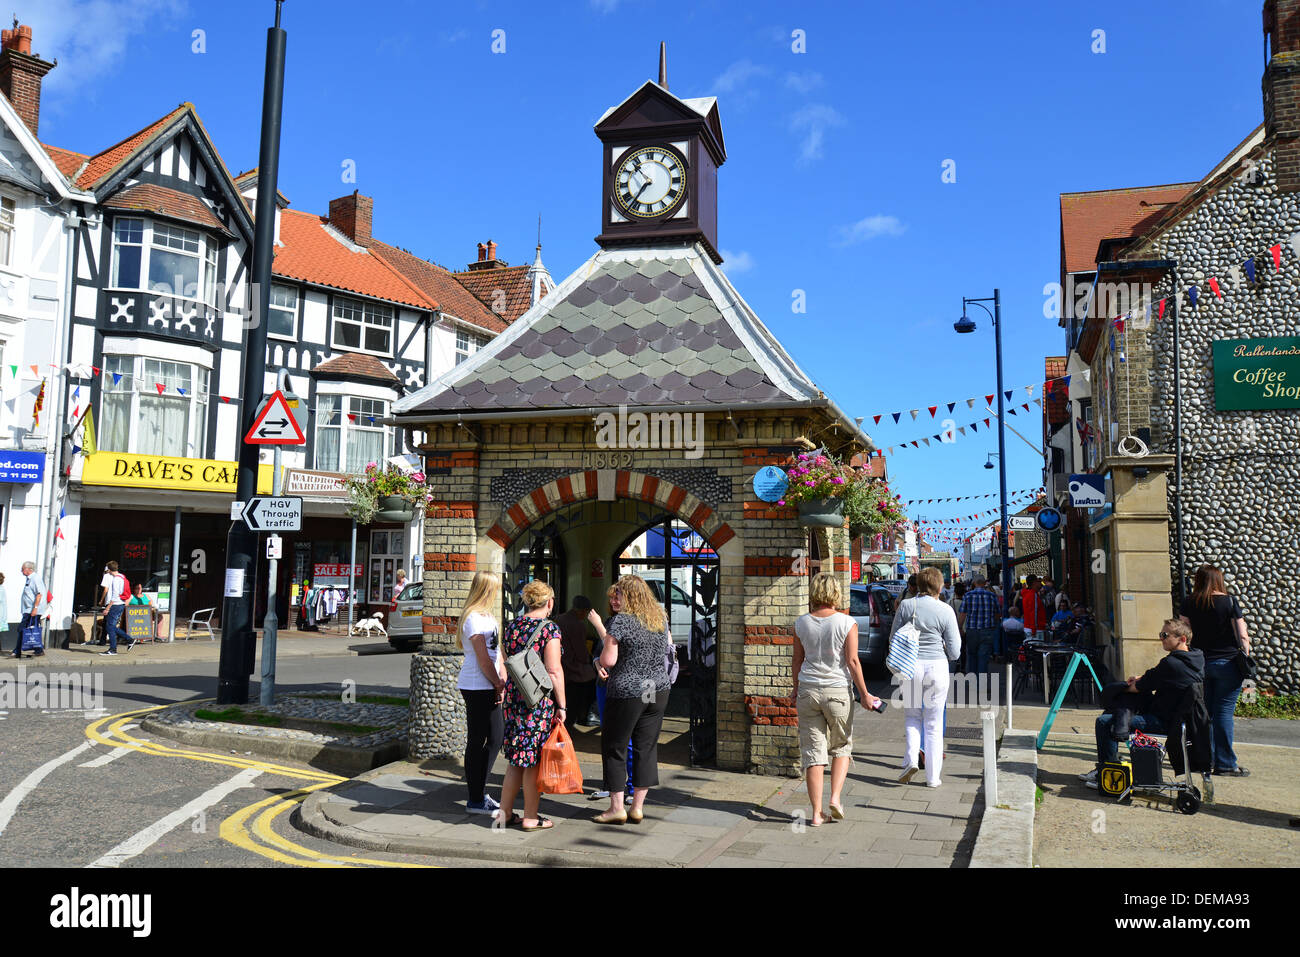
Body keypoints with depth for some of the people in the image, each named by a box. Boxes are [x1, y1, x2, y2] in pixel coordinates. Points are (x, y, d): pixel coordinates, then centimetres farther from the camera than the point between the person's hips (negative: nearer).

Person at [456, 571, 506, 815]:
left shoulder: (488, 616, 16)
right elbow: (483, 659, -17)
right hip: (476, 687, -10)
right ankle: (475, 800, 8)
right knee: (476, 741, -1)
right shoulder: (473, 618, -15)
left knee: (496, 736, 14)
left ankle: (479, 792, 26)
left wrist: (502, 682, 5)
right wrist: (499, 685, -8)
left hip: (489, 688, 10)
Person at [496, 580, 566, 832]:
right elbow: (554, 671, -13)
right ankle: (530, 818, 11)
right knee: (535, 759, 3)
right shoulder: (550, 629, -11)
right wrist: (561, 705, -8)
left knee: (516, 759, 16)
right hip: (540, 699, -6)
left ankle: (505, 812, 21)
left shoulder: (511, 627, 8)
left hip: (513, 697, 6)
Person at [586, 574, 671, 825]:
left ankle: (616, 808, 9)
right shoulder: (661, 618, 6)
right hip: (658, 691, 6)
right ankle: (638, 807, 14)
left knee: (614, 748, 7)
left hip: (627, 694, -6)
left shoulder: (621, 620, -13)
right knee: (647, 748, 10)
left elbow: (608, 661, -15)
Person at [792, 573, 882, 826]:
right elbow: (852, 661, -8)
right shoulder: (846, 623, -8)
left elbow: (797, 661, 6)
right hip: (838, 691, -2)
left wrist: (796, 691, 19)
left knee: (813, 752, 5)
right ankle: (836, 798, 4)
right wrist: (865, 694, 0)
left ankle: (816, 813, 6)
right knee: (841, 746, 18)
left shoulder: (801, 623, 0)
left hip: (808, 691, 2)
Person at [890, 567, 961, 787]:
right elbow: (954, 652, -4)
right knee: (934, 723, 9)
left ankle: (911, 758, -2)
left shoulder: (906, 606, -3)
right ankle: (933, 776, 13)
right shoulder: (946, 611, -6)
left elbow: (893, 639, 3)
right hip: (937, 666, -1)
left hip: (911, 666, 1)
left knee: (912, 715, 19)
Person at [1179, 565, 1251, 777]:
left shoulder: (1189, 604, 0)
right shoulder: (1229, 602, -7)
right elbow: (1242, 636, -6)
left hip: (1198, 662, 3)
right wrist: (1246, 657, 8)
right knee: (1224, 712, 0)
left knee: (1204, 712, 11)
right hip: (1227, 663, -3)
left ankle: (1206, 758, 18)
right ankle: (1225, 763, 3)